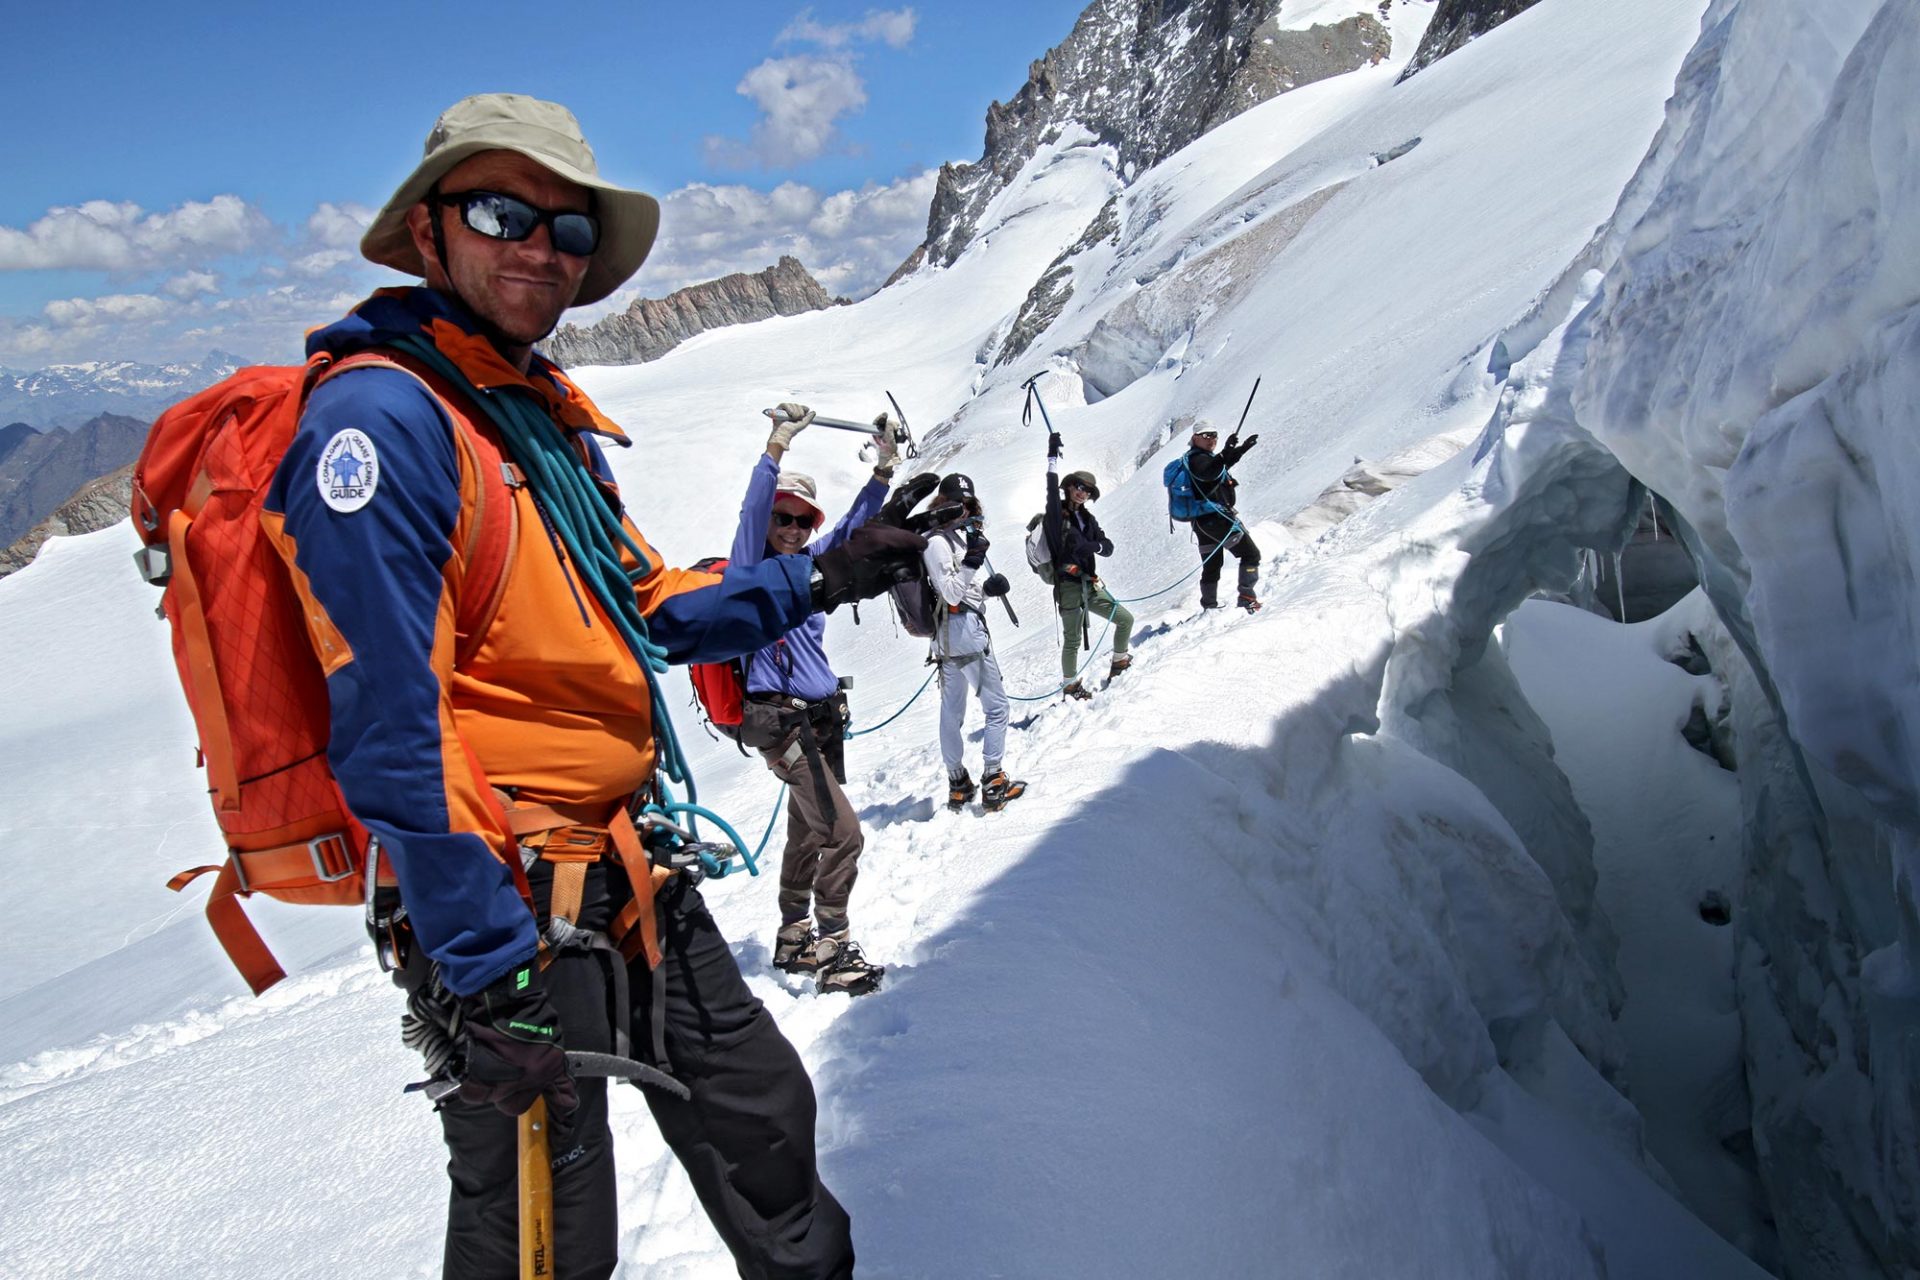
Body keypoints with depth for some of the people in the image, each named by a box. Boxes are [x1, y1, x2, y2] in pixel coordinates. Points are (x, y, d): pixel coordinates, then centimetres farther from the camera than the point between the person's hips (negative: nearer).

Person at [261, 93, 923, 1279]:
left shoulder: (546, 411, 12)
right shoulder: (379, 418, -17)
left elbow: (644, 607, 20)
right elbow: (390, 730, -22)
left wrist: (816, 580, 11)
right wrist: (484, 971, -21)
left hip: (634, 876, 9)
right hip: (511, 912, -9)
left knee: (762, 1114, 22)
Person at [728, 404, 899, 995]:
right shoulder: (750, 569, -8)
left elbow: (852, 525, 15)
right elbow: (751, 513, -24)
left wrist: (884, 466, 7)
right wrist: (778, 446, -33)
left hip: (822, 719, 8)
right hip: (782, 724, -8)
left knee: (809, 830, 17)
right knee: (843, 832, -14)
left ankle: (794, 938, 31)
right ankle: (832, 951, -4)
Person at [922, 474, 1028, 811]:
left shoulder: (950, 537, 15)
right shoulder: (938, 542, -13)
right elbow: (952, 593, -19)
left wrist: (986, 587, 11)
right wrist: (971, 561, -30)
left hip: (945, 635, 10)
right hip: (966, 630, -10)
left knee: (952, 710, 12)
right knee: (996, 705, -2)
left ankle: (957, 784, 20)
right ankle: (993, 782, -3)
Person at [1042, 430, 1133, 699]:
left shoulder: (1087, 518, 14)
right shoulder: (1057, 512, -2)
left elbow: (1108, 547, 6)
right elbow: (1052, 488, -20)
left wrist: (1089, 546, -14)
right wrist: (1053, 457, -28)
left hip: (1089, 584, 7)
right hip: (1068, 585, -7)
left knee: (1125, 619, 11)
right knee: (1073, 640, -2)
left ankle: (1119, 662, 31)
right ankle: (1071, 685, 15)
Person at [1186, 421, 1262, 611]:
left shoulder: (1199, 457, 16)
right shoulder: (1197, 458, -15)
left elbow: (1221, 466, 35)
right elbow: (1209, 472, -38)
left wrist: (1241, 449, 34)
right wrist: (1225, 453, -52)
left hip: (1202, 522, 10)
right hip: (1217, 518, -10)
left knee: (1211, 567, 17)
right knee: (1251, 554, -2)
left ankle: (1209, 608, 21)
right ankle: (1247, 598, -8)